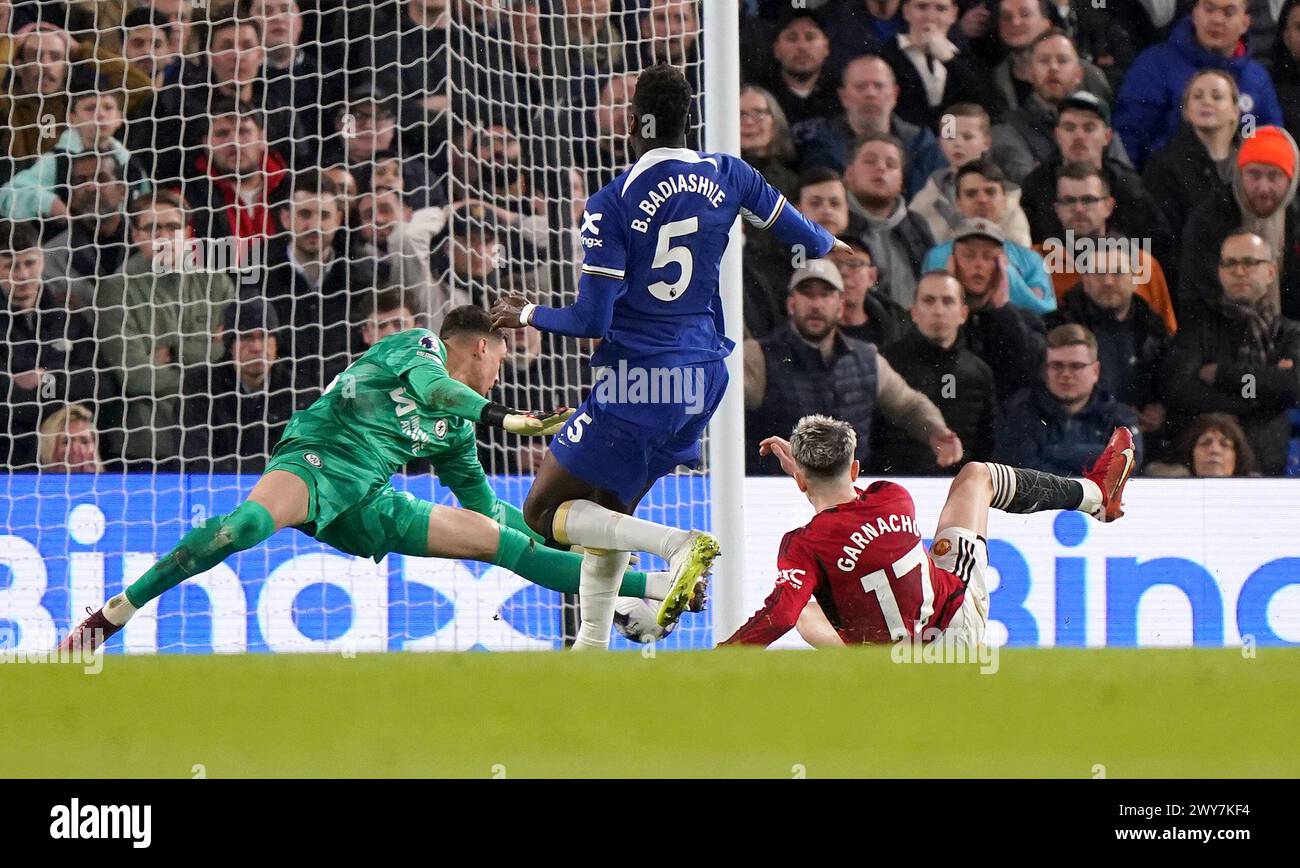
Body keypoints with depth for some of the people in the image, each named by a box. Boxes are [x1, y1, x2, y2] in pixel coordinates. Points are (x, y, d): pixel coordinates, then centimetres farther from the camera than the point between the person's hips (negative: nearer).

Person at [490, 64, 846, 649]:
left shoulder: (611, 206, -15)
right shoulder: (726, 176, 1)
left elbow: (593, 321, -16)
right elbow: (807, 238, 16)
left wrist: (526, 315, 3)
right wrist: (829, 246, 40)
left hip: (639, 382, -7)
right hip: (704, 377, 7)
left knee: (545, 511, 1)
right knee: (606, 510, 22)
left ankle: (679, 545, -21)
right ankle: (592, 646, 18)